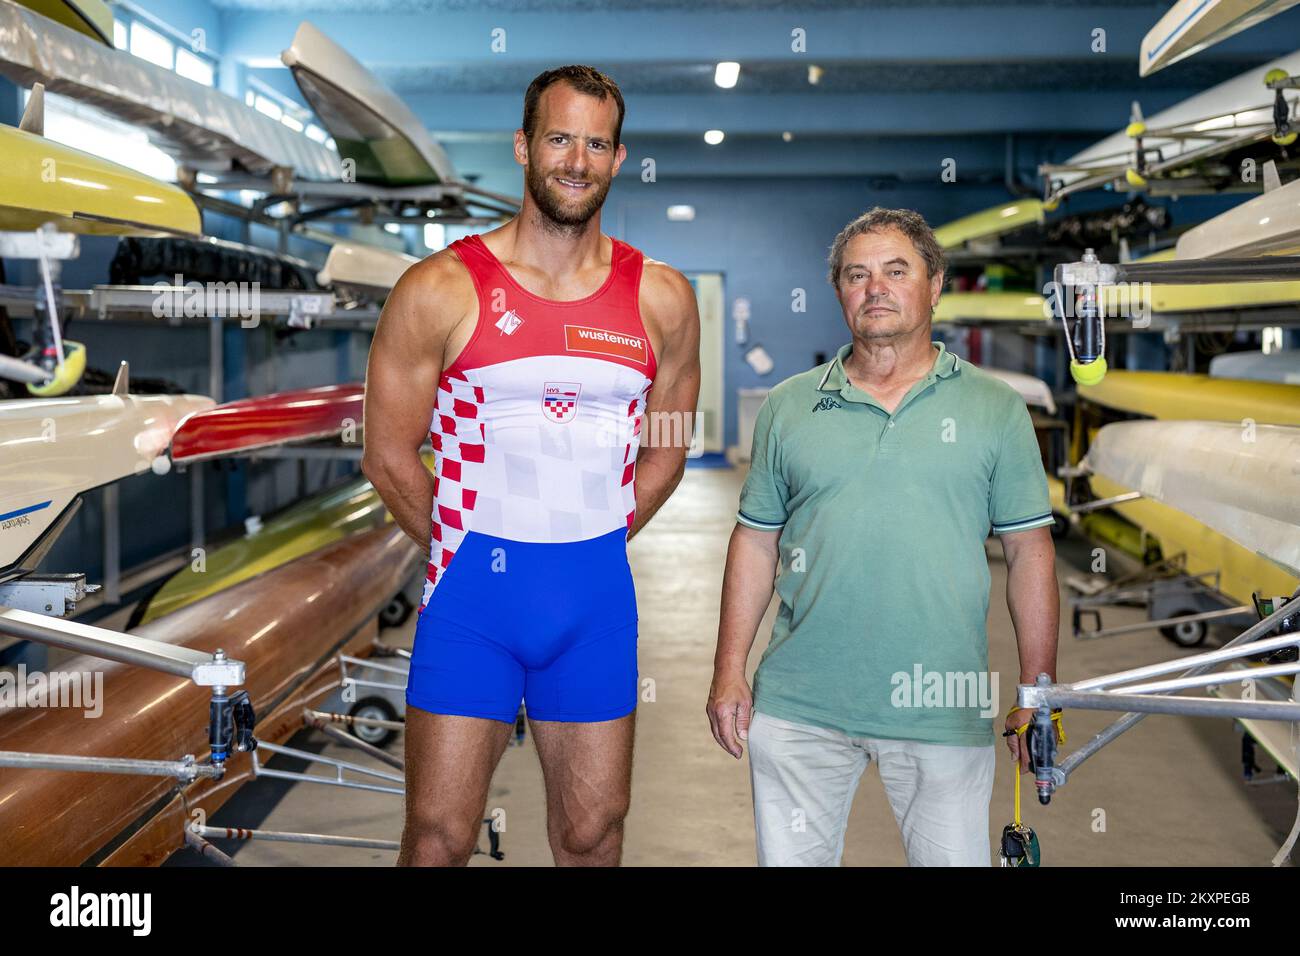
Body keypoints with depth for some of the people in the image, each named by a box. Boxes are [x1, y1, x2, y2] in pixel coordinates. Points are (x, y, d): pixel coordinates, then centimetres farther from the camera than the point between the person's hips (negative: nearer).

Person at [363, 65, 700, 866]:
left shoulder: (662, 299, 2)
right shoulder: (441, 289, -6)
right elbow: (390, 455, -1)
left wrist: (589, 551, 8)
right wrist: (471, 555, 4)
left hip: (600, 597, 3)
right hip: (472, 595, -2)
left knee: (593, 833, 13)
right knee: (440, 838, 4)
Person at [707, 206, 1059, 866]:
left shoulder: (996, 410, 4)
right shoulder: (787, 407, 7)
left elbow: (1028, 552, 4)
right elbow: (756, 541, 9)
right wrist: (729, 672, 4)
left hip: (946, 712, -1)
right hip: (799, 708, 2)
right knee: (791, 857, 11)